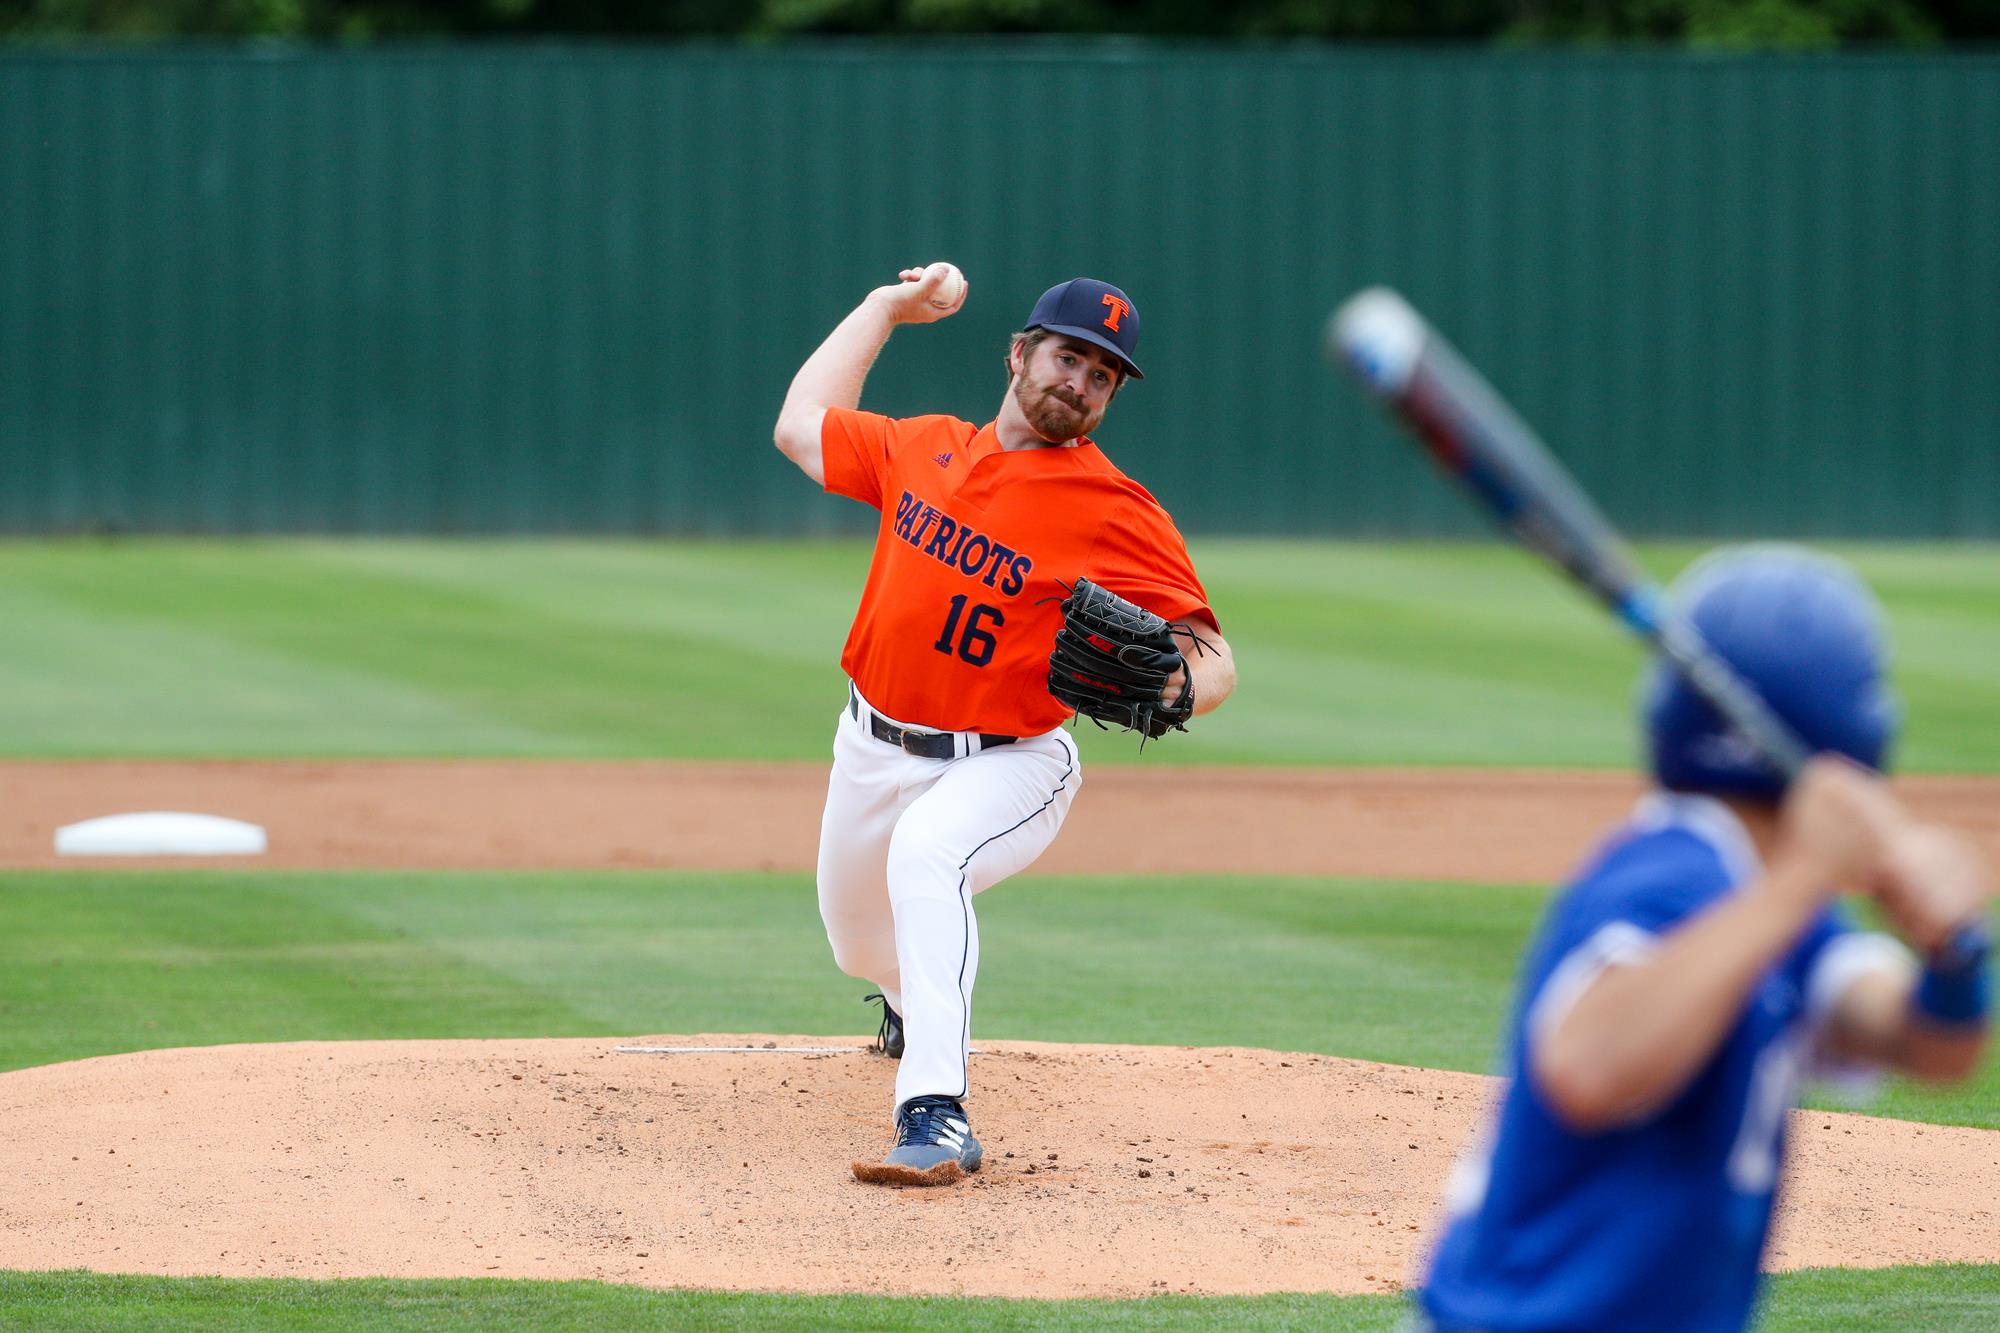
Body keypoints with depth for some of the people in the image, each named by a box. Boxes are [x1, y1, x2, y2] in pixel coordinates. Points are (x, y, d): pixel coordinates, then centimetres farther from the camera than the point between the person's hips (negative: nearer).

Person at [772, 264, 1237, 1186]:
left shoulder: (1116, 514, -16)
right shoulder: (926, 449, 1)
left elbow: (1215, 659, -18)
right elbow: (801, 426, 17)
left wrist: (1176, 681, -42)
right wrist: (884, 309, 18)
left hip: (1004, 765, -6)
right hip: (873, 752, 6)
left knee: (927, 852, -38)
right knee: (860, 941, 22)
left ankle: (935, 1115, -43)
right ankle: (913, 1001, 62)